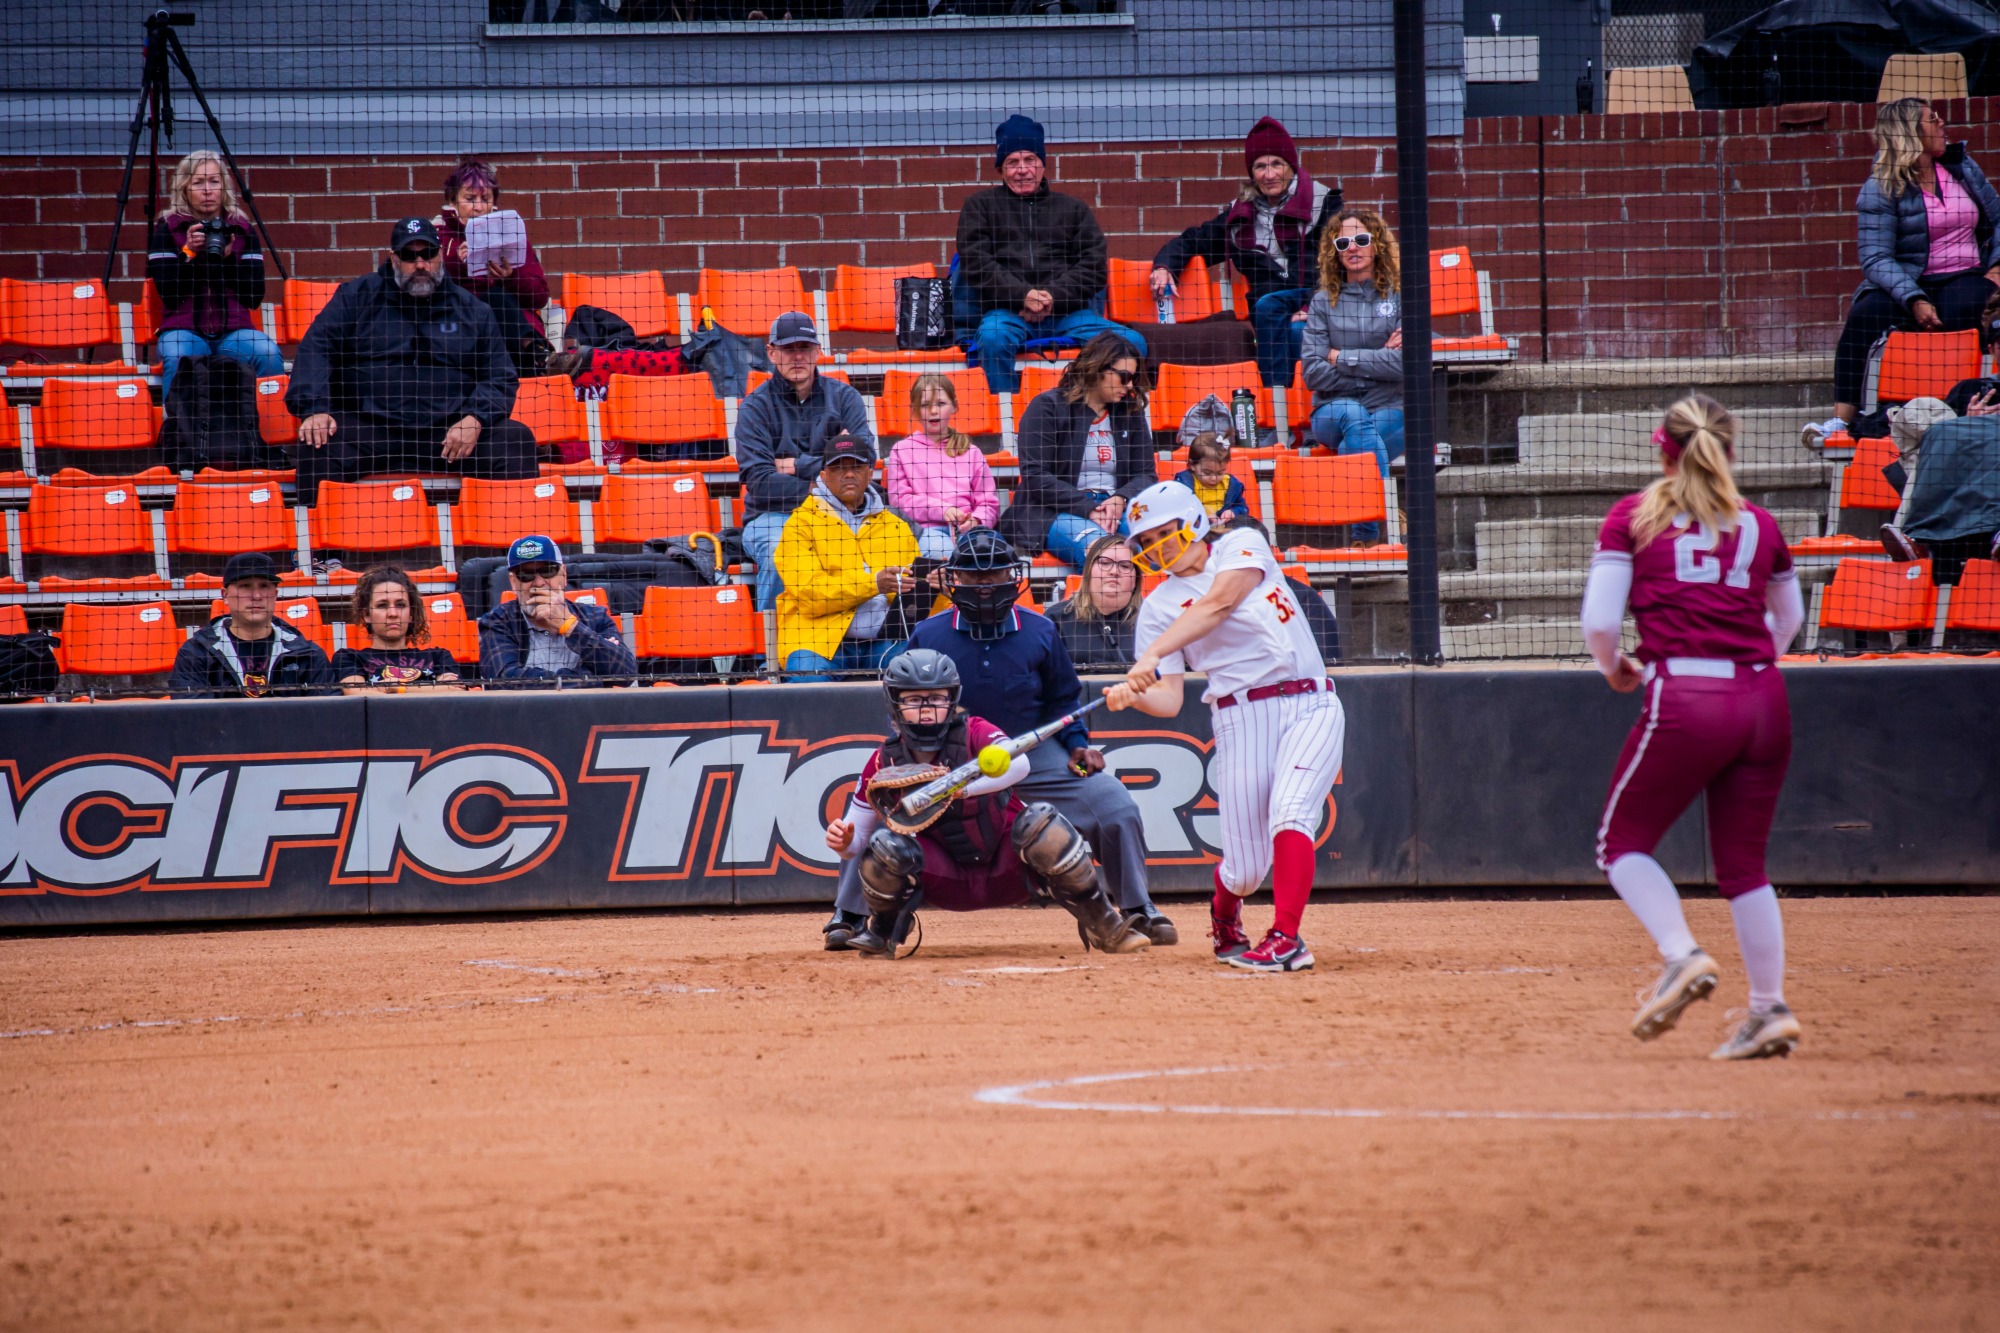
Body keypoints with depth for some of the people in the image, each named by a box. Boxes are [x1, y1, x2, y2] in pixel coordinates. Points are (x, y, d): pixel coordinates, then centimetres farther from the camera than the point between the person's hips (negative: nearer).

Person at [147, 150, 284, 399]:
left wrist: (228, 256, -7)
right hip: (184, 329, -2)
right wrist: (189, 253, -13)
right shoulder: (167, 229, 7)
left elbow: (254, 297, 4)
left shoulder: (242, 228, 11)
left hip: (234, 330, 2)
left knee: (269, 355, -30)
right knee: (178, 359, -36)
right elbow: (168, 294, -2)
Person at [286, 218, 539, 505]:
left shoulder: (470, 309, 17)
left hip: (448, 432, 2)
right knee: (318, 445, -30)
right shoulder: (357, 296, 12)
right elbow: (315, 349, 3)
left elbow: (500, 378, 14)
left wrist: (475, 419, -7)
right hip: (369, 426, -2)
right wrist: (314, 409, -15)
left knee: (517, 439, -20)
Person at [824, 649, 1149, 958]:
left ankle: (1102, 925, -15)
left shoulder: (975, 733, -13)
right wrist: (843, 843, -26)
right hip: (949, 884, 1)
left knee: (1040, 823, -30)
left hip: (1007, 871, -1)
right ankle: (881, 930, 3)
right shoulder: (885, 763, -6)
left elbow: (1018, 764, -36)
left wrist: (962, 786, -48)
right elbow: (857, 839, -2)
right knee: (887, 844, -26)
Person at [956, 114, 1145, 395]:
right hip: (1007, 311, -2)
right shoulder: (980, 205, 20)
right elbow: (976, 264, 5)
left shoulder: (1074, 209, 24)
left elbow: (1094, 266, 10)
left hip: (1067, 312, 2)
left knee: (1132, 342, -23)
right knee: (993, 337, -38)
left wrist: (1054, 298, -8)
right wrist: (1023, 296, -10)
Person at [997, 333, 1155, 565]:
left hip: (1115, 510, 4)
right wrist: (1087, 509, -16)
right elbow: (1035, 477, -6)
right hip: (1056, 512, -4)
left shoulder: (1131, 412, 18)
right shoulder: (1048, 407, 3)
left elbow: (1145, 474, 16)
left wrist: (1121, 499, -9)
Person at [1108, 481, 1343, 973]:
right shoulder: (1159, 605, 9)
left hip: (1311, 706, -1)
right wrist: (1133, 694, -24)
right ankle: (1224, 915, 32)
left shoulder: (1242, 545, 6)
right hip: (1242, 717, 1)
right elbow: (1169, 699, 0)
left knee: (1289, 814, -25)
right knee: (1247, 869, -1)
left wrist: (1152, 654, -24)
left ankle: (1286, 938, -27)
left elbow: (1218, 604, -14)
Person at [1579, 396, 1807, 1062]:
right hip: (1764, 701, 4)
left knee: (1622, 843, 10)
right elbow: (1789, 619, 28)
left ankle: (1681, 955, -12)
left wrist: (1614, 669, 17)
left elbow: (1599, 621, -3)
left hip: (1684, 702, -4)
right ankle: (1769, 1009, 9)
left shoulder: (1633, 516, 3)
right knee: (1743, 862, 14)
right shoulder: (1759, 524, 13)